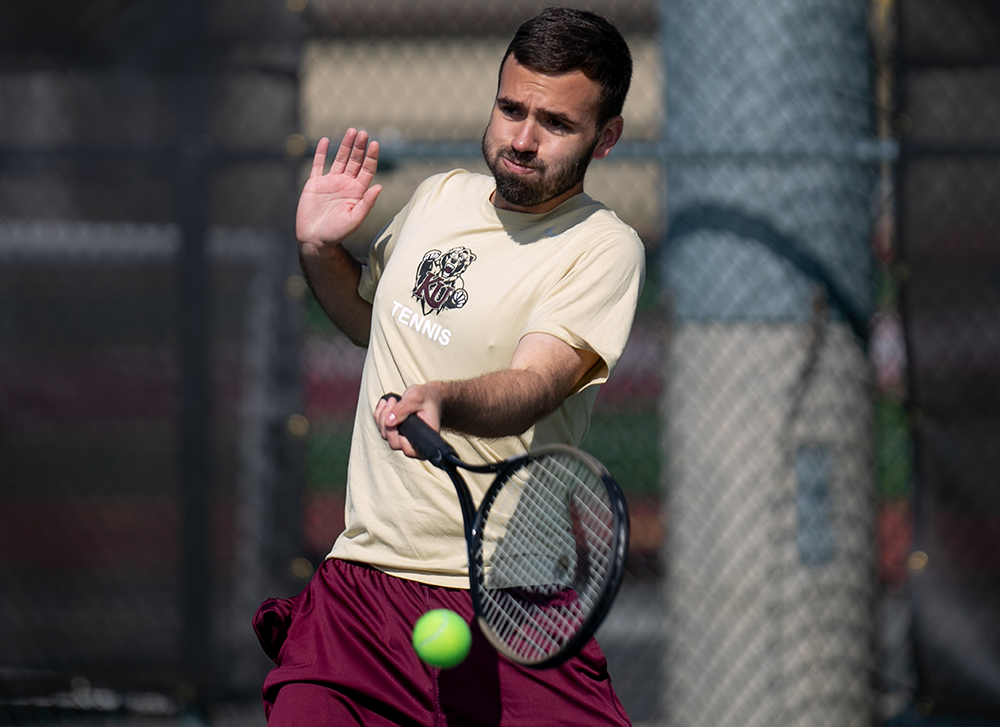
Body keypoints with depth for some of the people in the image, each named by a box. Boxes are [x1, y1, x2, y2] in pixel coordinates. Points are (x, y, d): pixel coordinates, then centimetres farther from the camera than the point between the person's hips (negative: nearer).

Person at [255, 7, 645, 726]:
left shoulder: (606, 248, -5)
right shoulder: (441, 196, 13)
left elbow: (532, 385, -22)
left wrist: (443, 400, -42)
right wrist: (320, 249, 11)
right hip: (362, 580, 4)